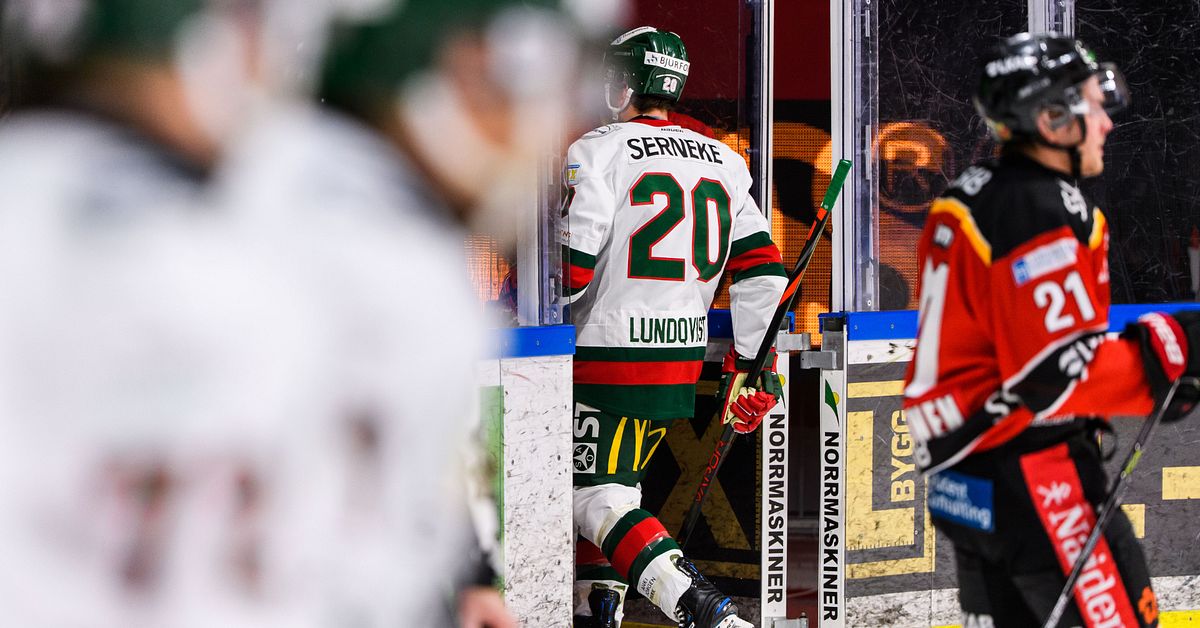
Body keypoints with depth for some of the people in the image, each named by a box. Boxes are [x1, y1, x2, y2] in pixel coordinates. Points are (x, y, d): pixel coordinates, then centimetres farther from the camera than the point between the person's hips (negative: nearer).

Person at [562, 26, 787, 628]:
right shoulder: (721, 161, 9)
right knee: (615, 479, 23)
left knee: (597, 499, -4)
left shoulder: (598, 152, -11)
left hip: (609, 352, -7)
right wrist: (753, 363, 11)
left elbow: (569, 268, -15)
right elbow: (761, 268, 5)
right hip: (682, 359, 7)